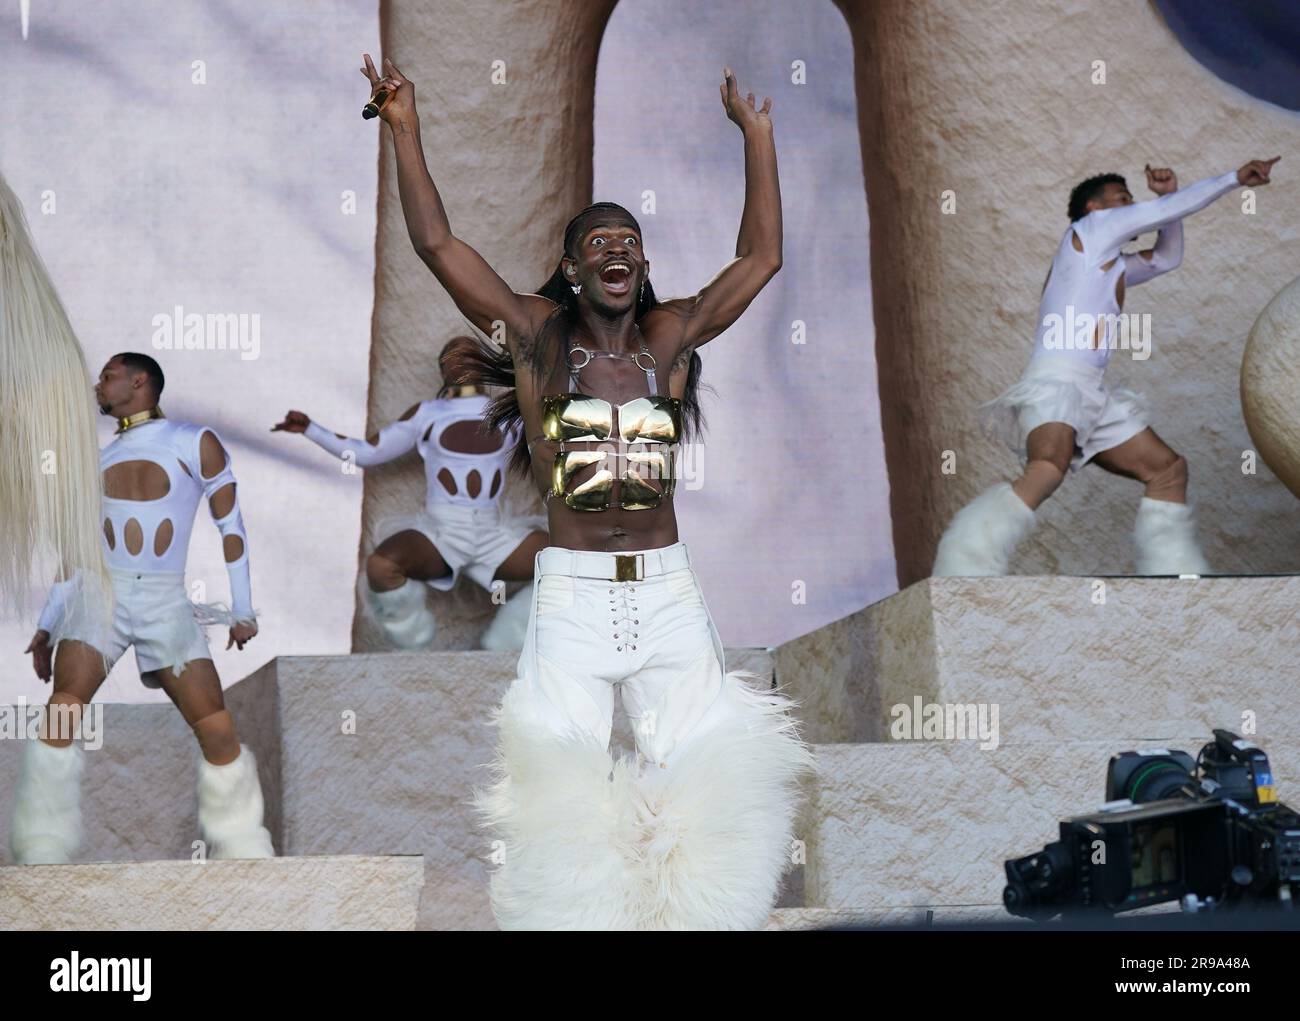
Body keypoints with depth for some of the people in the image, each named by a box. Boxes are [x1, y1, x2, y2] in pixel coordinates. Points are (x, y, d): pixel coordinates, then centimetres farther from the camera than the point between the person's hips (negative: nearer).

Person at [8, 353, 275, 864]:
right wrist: (46, 626, 16)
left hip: (167, 604, -2)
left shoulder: (196, 443, 7)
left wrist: (242, 610, 3)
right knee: (63, 709, -22)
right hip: (100, 593, 2)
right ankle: (40, 856, -21)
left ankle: (243, 854, 6)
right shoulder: (99, 458, 18)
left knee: (219, 731, -9)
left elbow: (231, 527, 7)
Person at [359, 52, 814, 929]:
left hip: (671, 593, 2)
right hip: (573, 596, -2)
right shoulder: (537, 334, 3)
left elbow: (762, 257, 10)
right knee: (564, 795, -3)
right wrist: (406, 130, -4)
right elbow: (438, 244, 0)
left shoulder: (671, 337, 8)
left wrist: (757, 136, 10)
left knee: (697, 783, 1)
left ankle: (699, 915, 11)